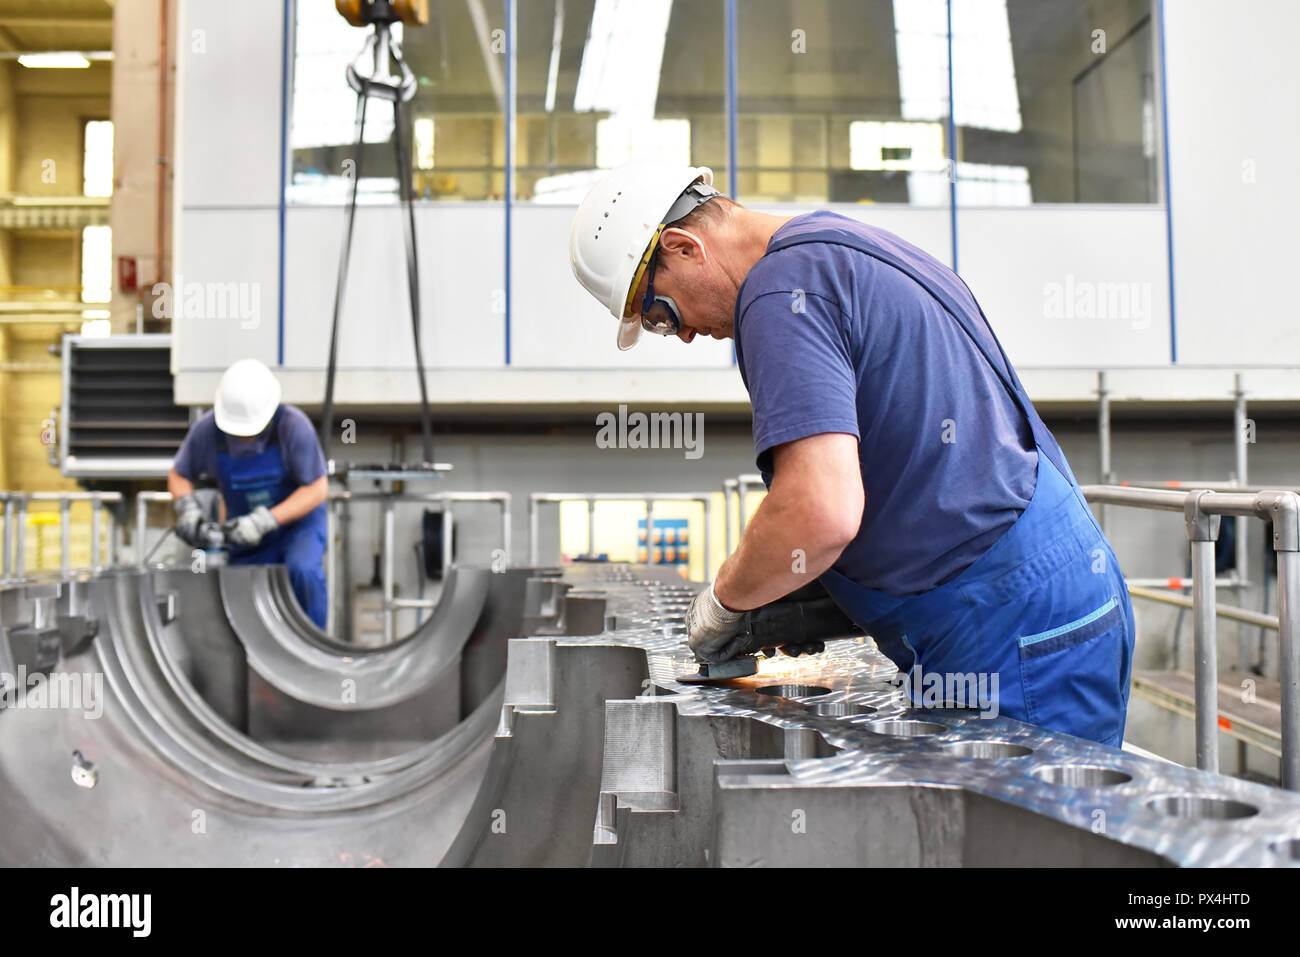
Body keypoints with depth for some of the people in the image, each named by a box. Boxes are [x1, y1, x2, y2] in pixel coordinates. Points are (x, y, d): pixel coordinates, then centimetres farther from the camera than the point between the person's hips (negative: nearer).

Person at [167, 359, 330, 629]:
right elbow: (178, 476, 4)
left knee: (302, 569, -30)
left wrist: (267, 521, -29)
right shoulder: (206, 430, -14)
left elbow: (316, 489, -20)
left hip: (299, 519, -4)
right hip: (247, 529, 4)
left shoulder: (293, 424, -25)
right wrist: (187, 507, -19)